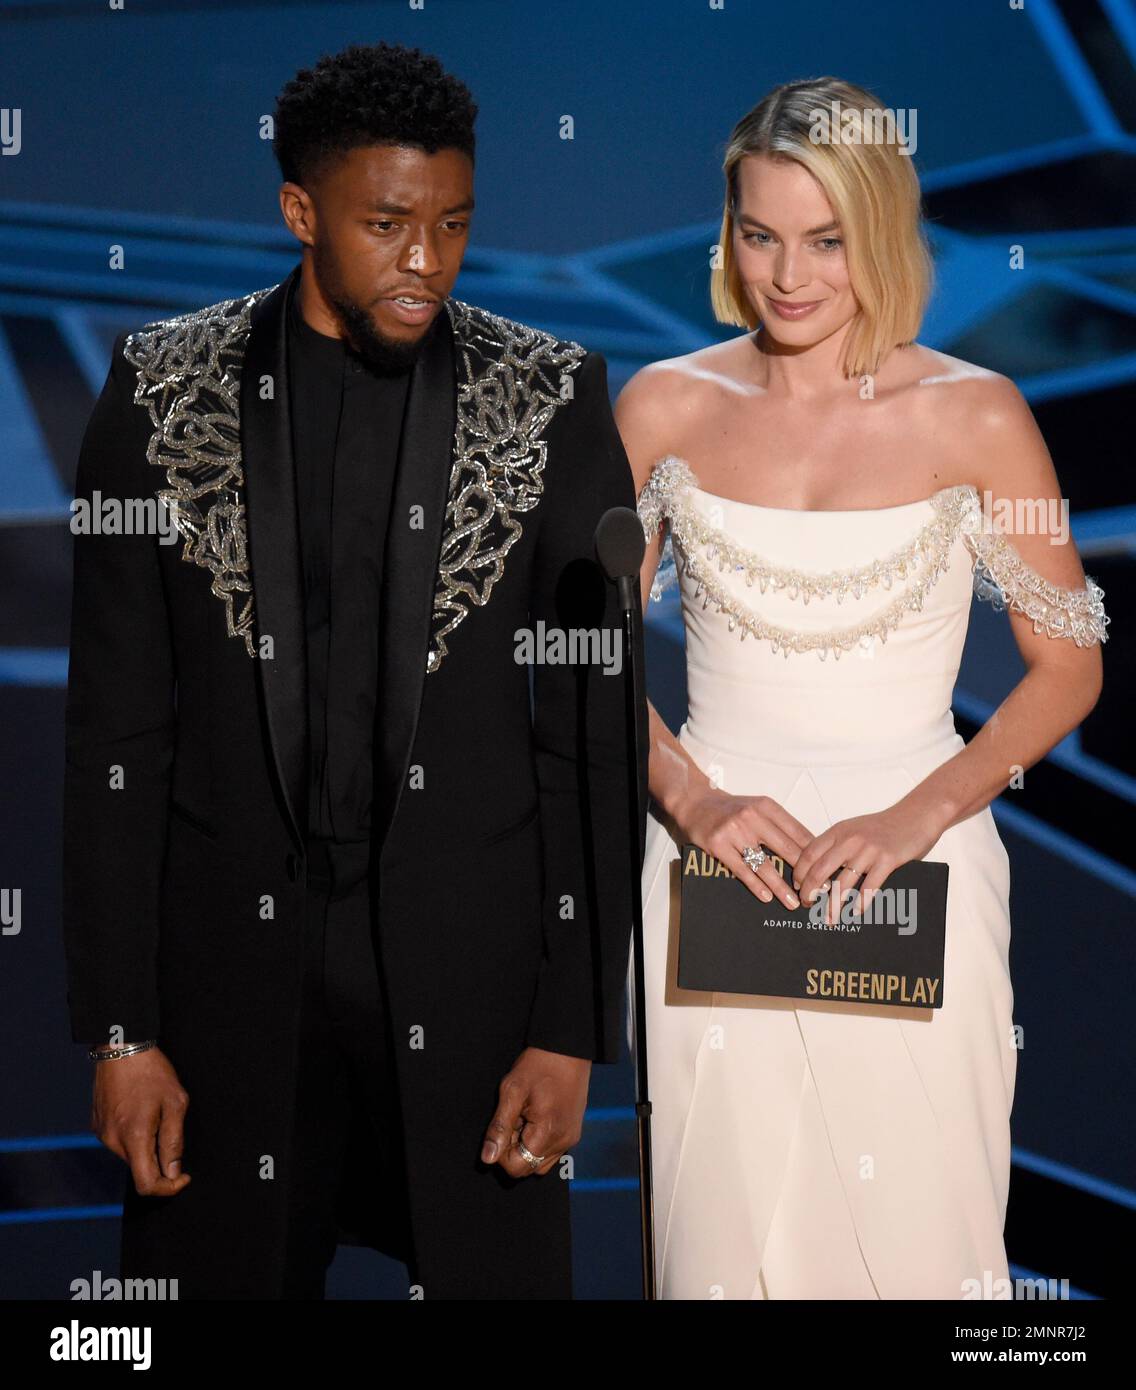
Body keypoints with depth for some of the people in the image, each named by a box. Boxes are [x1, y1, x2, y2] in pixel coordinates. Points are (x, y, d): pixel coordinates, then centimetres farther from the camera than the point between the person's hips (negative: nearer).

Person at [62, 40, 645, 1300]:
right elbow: (115, 731, 1)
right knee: (209, 1273, 9)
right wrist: (118, 1030, -2)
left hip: (473, 961, 0)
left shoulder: (550, 401, -1)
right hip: (231, 956, 1)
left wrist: (573, 1029, -5)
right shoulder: (163, 392, 0)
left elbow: (593, 731, -1)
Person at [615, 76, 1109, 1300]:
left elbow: (1069, 665, 0)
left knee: (907, 1220, 2)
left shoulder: (974, 418, -3)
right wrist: (690, 798, -9)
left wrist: (917, 815, -13)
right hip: (715, 866, 1)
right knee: (725, 1213, 7)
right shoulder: (665, 408, 2)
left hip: (912, 874, -1)